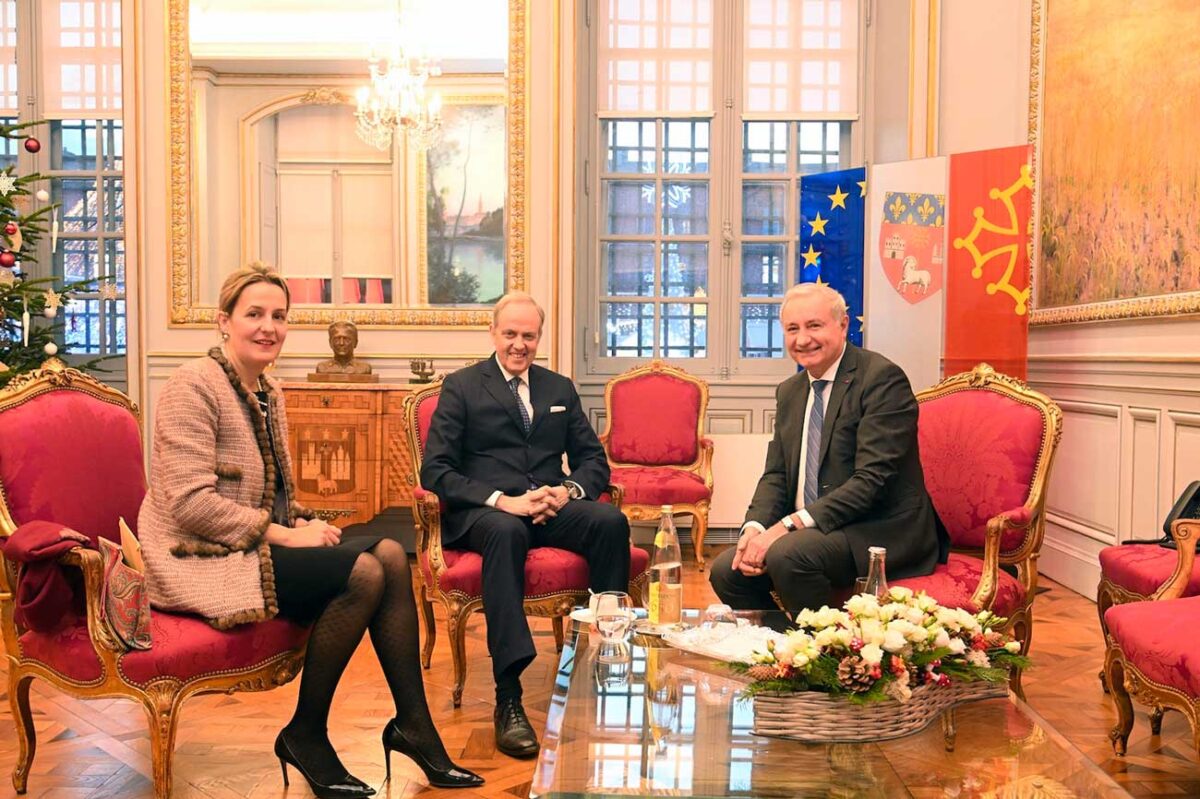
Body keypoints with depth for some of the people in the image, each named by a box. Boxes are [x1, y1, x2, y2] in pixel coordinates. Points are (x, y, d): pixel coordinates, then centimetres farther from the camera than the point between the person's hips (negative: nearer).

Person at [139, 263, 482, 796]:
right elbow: (189, 502, -21)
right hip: (202, 559, -8)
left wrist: (302, 523, -1)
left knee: (391, 554, -12)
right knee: (364, 574, -23)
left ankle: (413, 724, -6)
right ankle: (305, 736, -5)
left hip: (258, 544, 8)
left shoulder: (268, 393, 14)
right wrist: (285, 535, -20)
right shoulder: (194, 385, -12)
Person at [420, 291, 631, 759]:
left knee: (611, 522, -29)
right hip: (481, 511, -3)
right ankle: (508, 700, -41)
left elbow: (594, 460, 17)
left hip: (551, 508, 4)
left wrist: (568, 490, -8)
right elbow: (435, 471, -3)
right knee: (506, 532, -40)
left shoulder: (560, 389, 20)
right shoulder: (461, 387, 8)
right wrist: (502, 500, -17)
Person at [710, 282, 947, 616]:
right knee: (725, 570, -9)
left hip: (882, 529, -7)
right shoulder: (789, 392, 12)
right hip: (808, 532, 7)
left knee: (787, 555, -30)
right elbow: (776, 475, 11)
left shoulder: (883, 378, -13)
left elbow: (872, 478, -21)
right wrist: (755, 527, -10)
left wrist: (789, 526, -25)